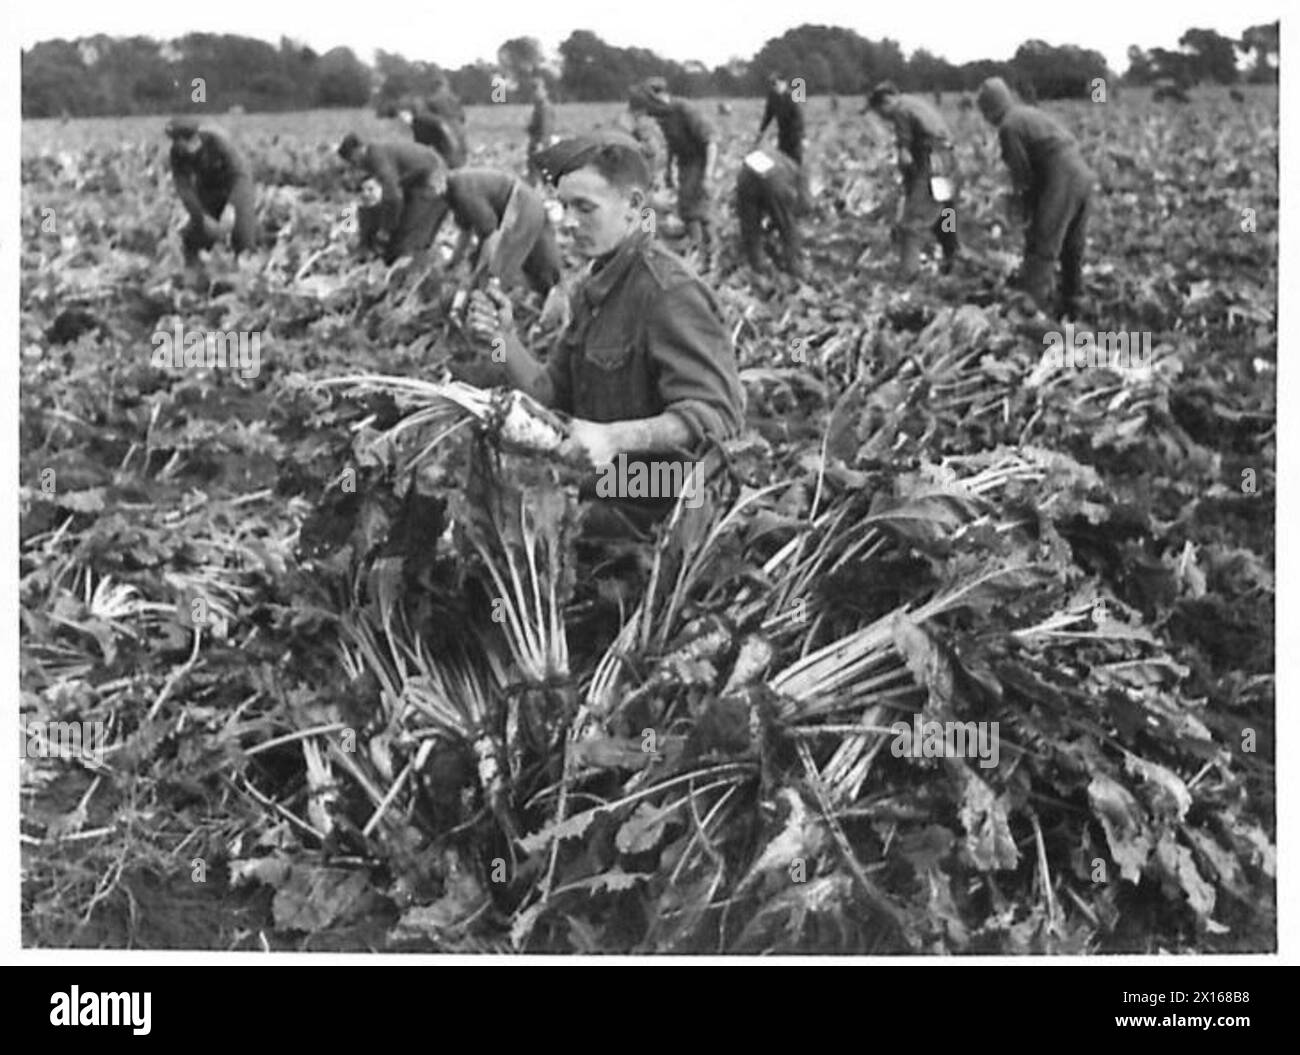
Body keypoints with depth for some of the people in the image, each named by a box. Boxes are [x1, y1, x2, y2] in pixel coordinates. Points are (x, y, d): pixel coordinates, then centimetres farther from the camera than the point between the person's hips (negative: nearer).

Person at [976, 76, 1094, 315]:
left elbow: (1022, 174, -9)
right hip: (1082, 174, 9)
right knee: (1072, 248, 20)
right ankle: (1072, 306, 31)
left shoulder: (1009, 127, -9)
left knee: (1041, 249, -3)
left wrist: (1027, 215, 0)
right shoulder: (1030, 114, 19)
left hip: (1060, 182, -9)